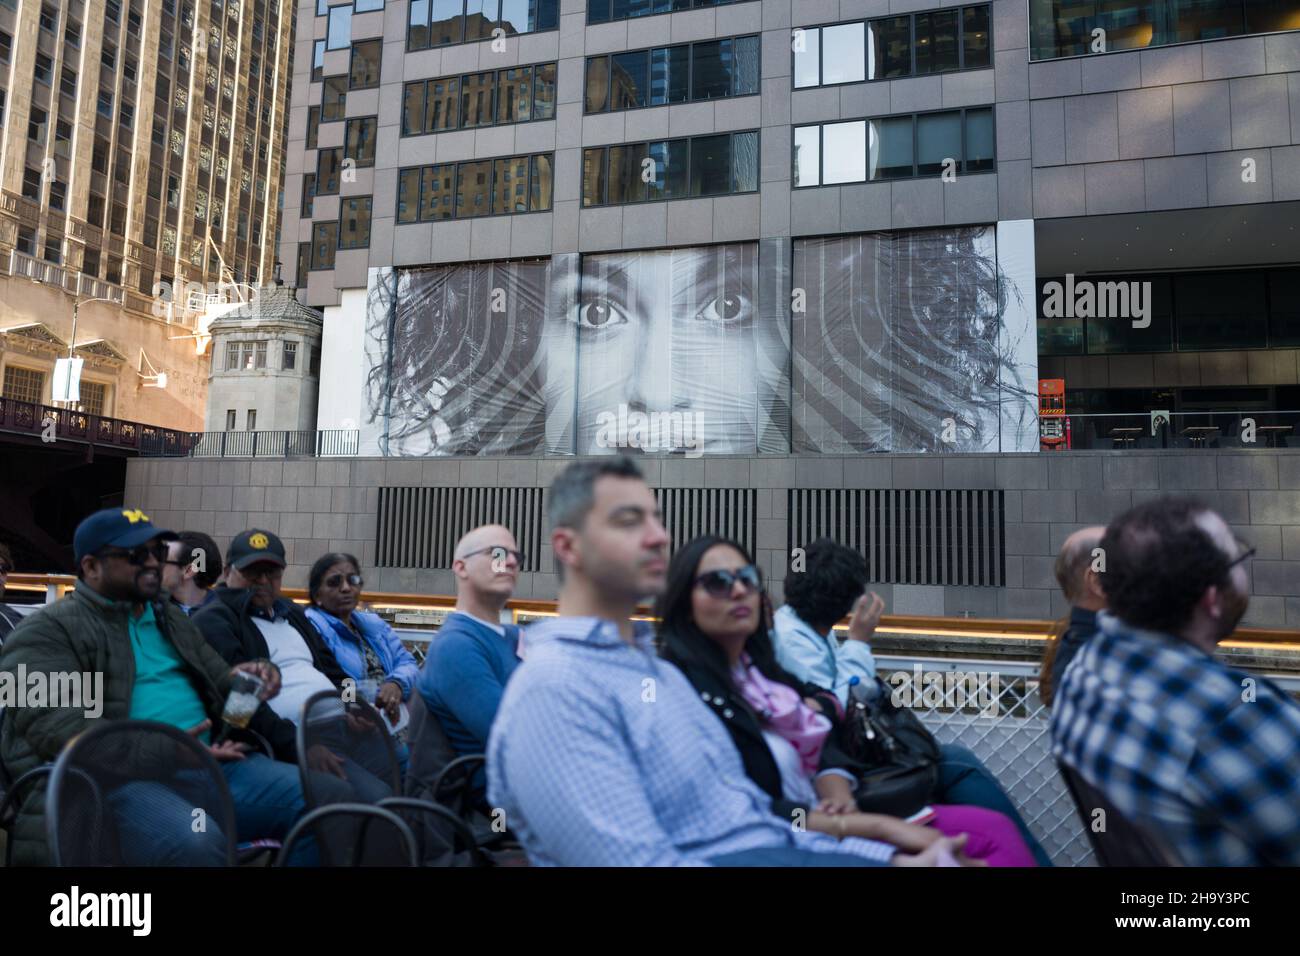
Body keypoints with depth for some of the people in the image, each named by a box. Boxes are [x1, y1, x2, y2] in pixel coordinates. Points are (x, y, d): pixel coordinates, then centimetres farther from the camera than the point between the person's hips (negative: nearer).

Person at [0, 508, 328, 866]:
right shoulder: (47, 631, 2)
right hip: (113, 776, -6)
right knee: (194, 842, -39)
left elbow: (217, 679, 27)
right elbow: (55, 725, -12)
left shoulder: (170, 617, 24)